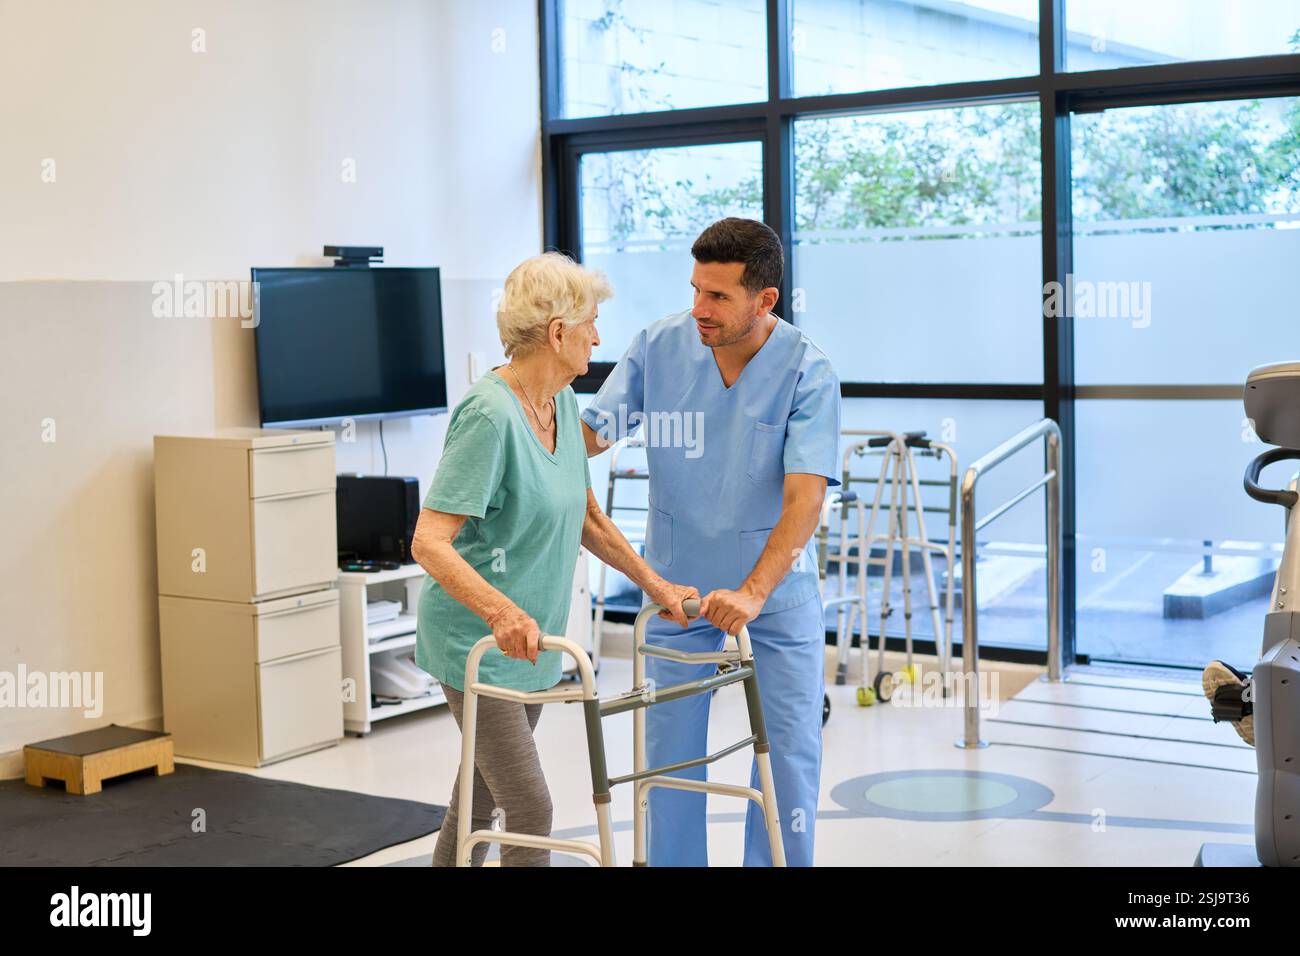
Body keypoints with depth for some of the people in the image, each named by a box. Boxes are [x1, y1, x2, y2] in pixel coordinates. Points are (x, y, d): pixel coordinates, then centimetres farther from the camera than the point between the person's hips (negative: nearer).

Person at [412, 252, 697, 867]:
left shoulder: (562, 402, 5)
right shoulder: (489, 413, -22)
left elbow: (586, 518, 17)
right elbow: (429, 542, -27)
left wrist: (657, 586, 13)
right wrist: (502, 612, -40)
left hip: (530, 641, 9)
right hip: (478, 643, -9)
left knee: (480, 798, 18)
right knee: (531, 813, -8)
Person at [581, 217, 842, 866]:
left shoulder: (807, 371, -17)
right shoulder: (658, 346, -9)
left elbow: (804, 497, -25)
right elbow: (592, 433, -6)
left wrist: (752, 593, -37)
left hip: (776, 589, -2)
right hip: (676, 584, 2)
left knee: (789, 751, 2)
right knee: (670, 753, 8)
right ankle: (671, 861, 25)